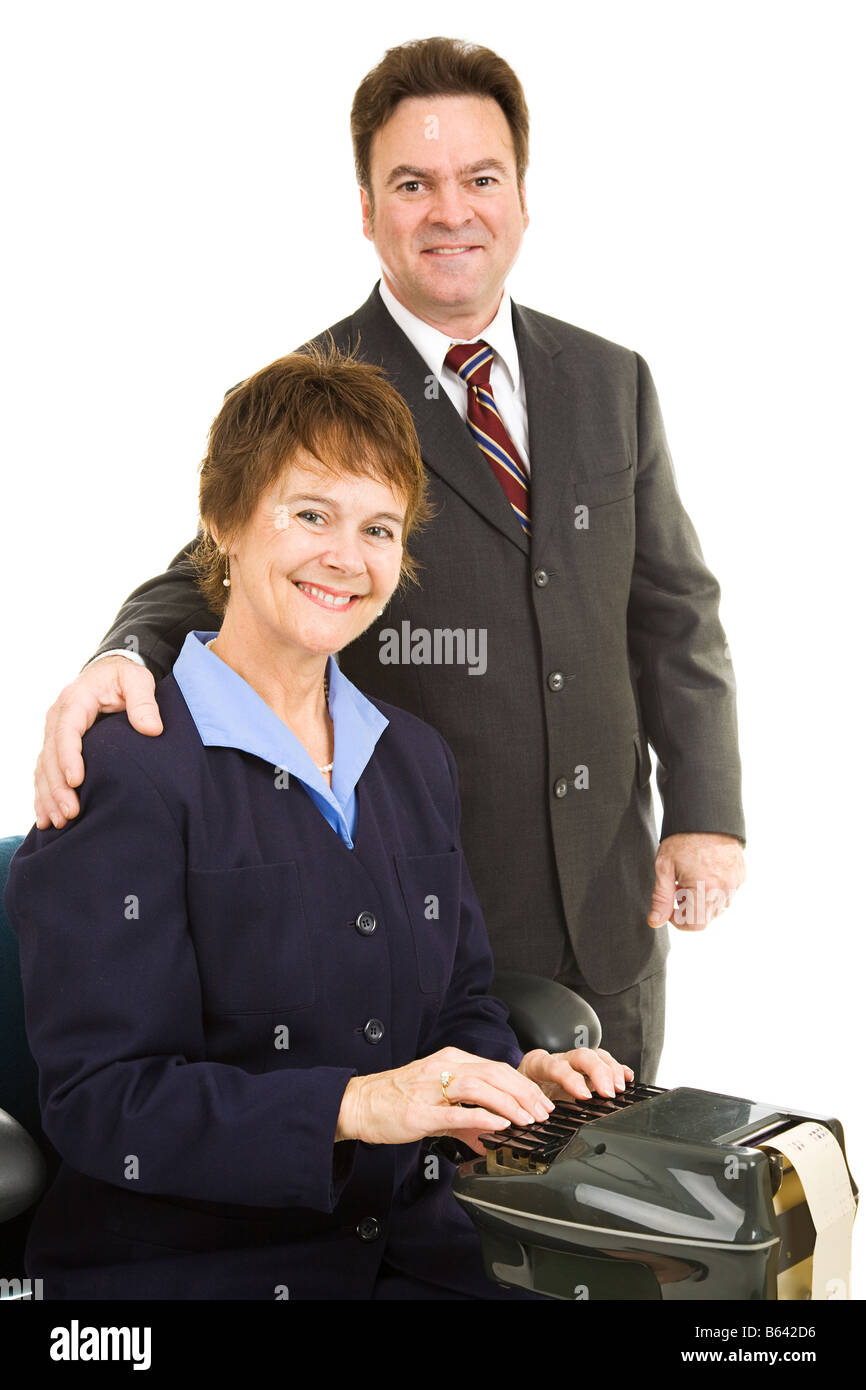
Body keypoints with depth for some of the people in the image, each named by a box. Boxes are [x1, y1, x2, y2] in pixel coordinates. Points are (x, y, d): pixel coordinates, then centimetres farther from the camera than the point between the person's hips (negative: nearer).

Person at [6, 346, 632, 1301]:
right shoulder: (128, 771, -11)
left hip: (408, 1245, 6)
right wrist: (353, 1104, -25)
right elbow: (98, 1100, -15)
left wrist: (509, 1076, -3)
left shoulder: (415, 758, 14)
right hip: (186, 1264, -6)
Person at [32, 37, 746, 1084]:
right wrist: (124, 660, -33)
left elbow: (672, 611, 9)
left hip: (610, 913, 5)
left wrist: (705, 812, 0)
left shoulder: (610, 383, 8)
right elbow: (213, 578, -10)